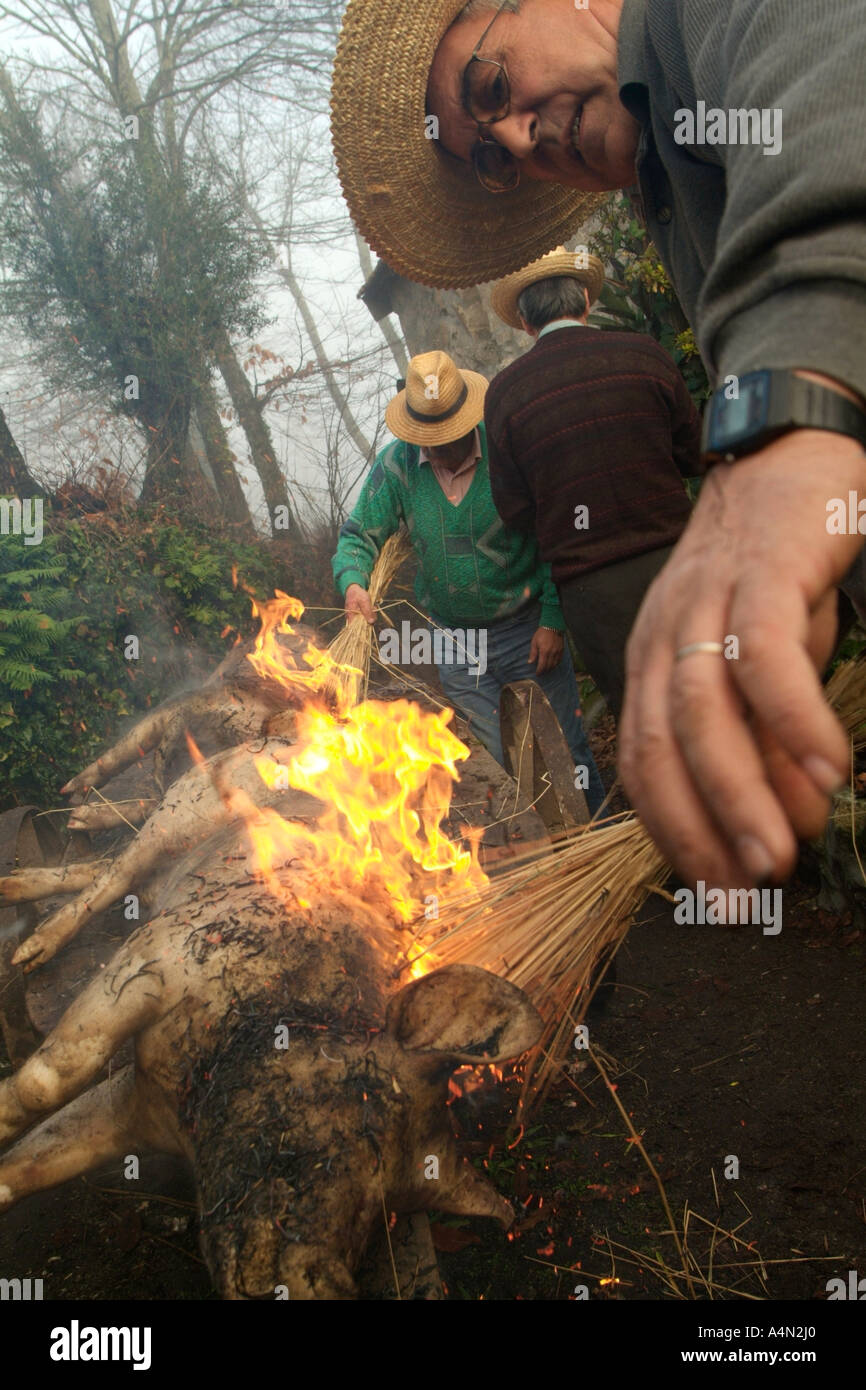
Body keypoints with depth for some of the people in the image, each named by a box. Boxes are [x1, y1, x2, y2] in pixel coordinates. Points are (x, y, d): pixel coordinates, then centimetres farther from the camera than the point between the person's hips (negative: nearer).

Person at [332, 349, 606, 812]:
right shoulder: (397, 464, -4)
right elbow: (358, 534, 3)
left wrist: (553, 621, -11)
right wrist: (353, 582, -19)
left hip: (528, 630, -2)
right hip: (455, 643, 3)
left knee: (569, 755, 5)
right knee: (491, 768, 10)